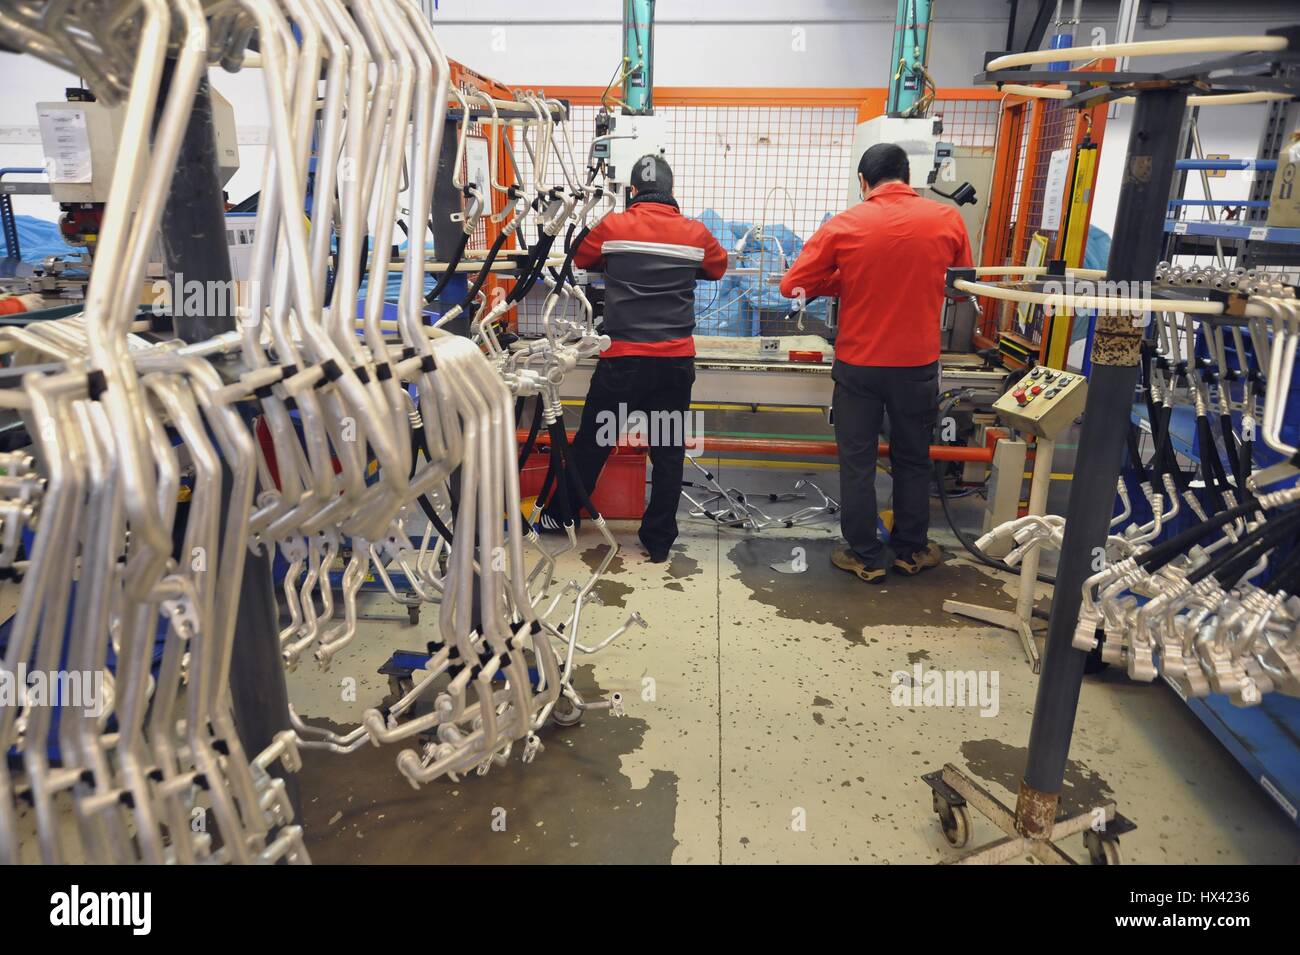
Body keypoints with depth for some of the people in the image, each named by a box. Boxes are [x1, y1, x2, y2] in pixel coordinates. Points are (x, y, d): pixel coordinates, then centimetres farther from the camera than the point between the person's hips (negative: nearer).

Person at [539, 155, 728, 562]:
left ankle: (561, 515, 29)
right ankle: (659, 540, 16)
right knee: (669, 451, 9)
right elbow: (719, 266, 21)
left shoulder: (613, 226, -2)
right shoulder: (695, 233, 2)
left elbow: (581, 259, 15)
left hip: (623, 359, -1)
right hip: (677, 360, 2)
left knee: (593, 442, 13)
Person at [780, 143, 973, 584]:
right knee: (912, 460, 18)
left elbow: (792, 286, -7)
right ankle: (911, 551, 30)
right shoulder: (947, 220, -4)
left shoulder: (844, 225, -9)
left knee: (857, 463, 11)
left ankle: (866, 557, 19)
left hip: (857, 364, -1)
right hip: (918, 364, 2)